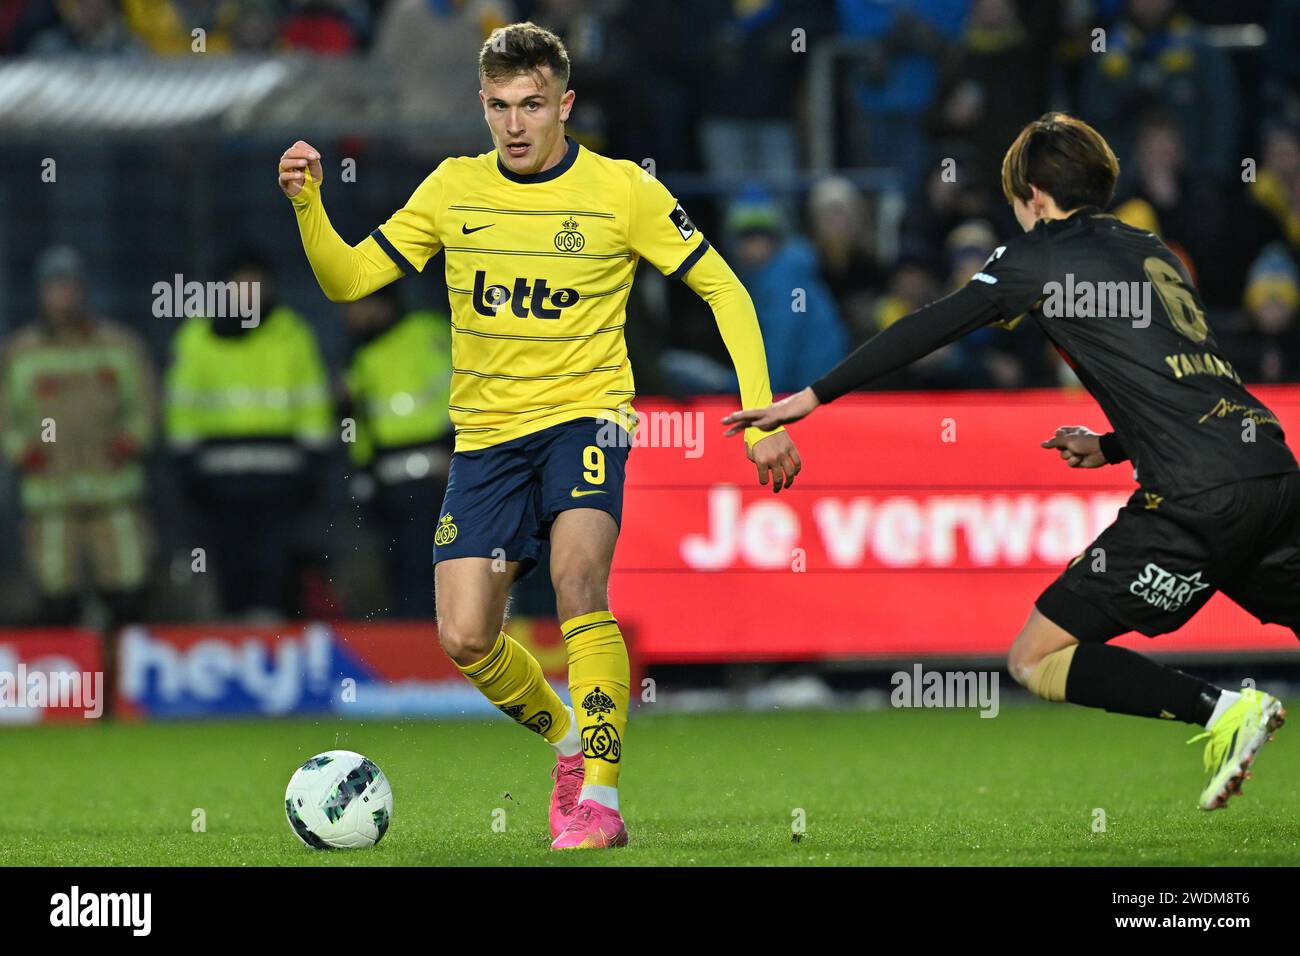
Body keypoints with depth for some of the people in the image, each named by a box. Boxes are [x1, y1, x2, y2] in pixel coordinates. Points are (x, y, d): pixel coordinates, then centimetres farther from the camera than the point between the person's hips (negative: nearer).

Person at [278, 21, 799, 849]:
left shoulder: (622, 191, -5)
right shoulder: (455, 189, 3)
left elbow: (723, 289, 0)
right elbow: (347, 279, 6)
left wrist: (761, 418, -7)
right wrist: (308, 205, -14)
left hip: (584, 415, -3)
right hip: (486, 435, 4)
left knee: (577, 580, -29)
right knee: (465, 641, -6)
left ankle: (600, 798, -22)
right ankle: (570, 741, 24)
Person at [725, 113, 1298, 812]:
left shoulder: (1043, 252, 5)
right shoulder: (1154, 251, 25)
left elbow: (926, 331, 5)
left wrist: (813, 397, 10)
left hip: (1195, 497, -7)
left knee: (1035, 661, -1)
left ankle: (1223, 709, -13)